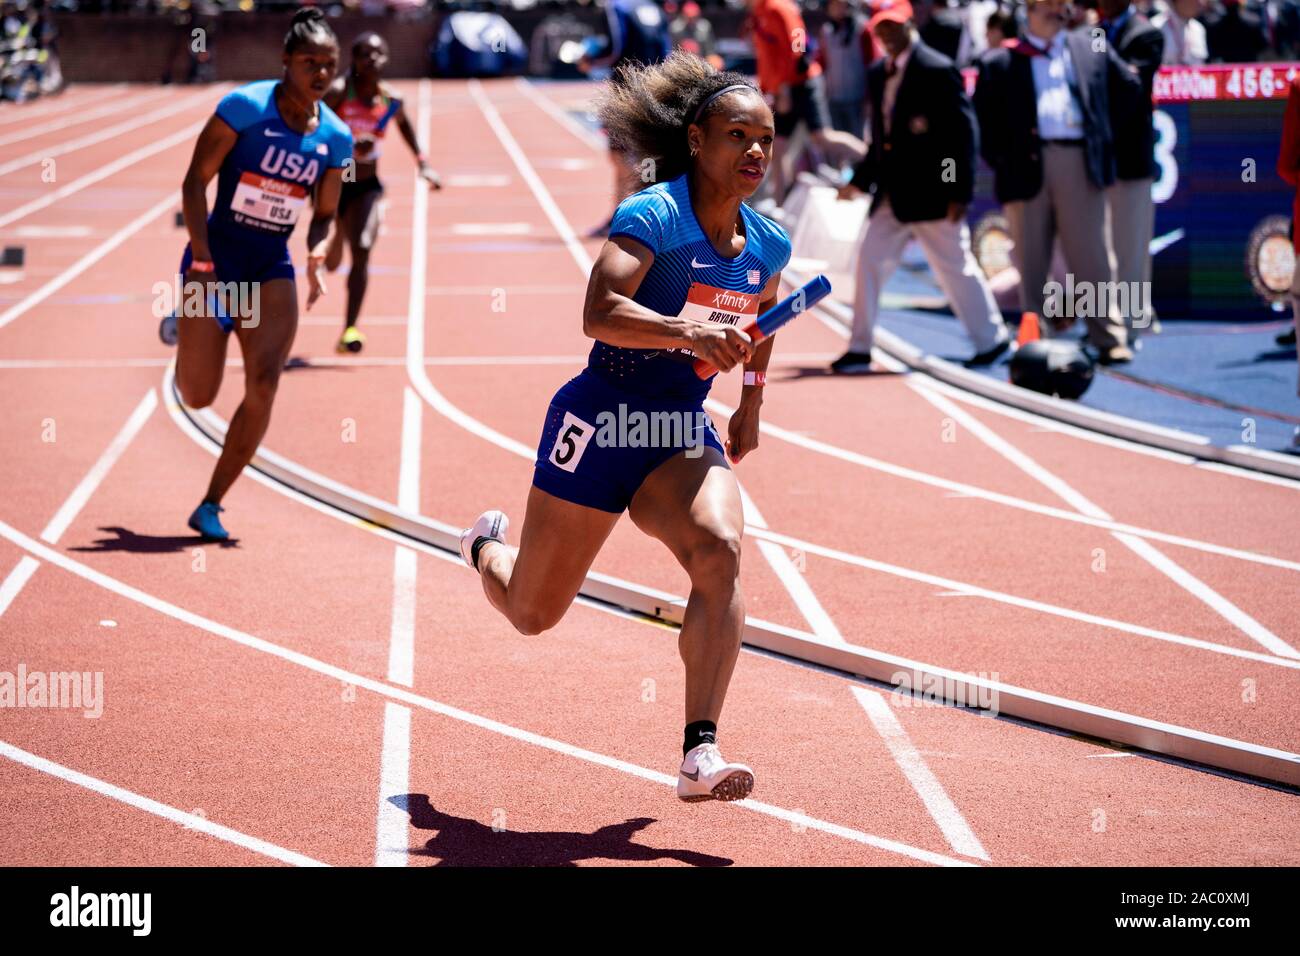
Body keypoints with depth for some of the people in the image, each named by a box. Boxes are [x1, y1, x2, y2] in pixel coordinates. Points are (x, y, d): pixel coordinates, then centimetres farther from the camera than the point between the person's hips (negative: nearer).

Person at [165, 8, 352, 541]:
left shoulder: (335, 137, 2)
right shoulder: (245, 107, -13)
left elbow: (325, 214, 12)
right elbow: (195, 182, -11)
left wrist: (318, 254, -11)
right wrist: (203, 263, -19)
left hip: (273, 267, 4)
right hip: (216, 255, -4)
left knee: (264, 385, -15)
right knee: (198, 396, -5)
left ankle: (211, 506, -3)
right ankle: (186, 324, 34)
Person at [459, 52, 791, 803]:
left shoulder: (768, 244, 2)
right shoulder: (653, 217, -19)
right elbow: (599, 313, -34)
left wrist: (752, 404, 26)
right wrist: (689, 330, -48)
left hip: (684, 434, 4)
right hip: (601, 422, -4)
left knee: (720, 550, -27)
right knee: (533, 613, 9)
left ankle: (702, 754, -30)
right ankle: (487, 545, 49)